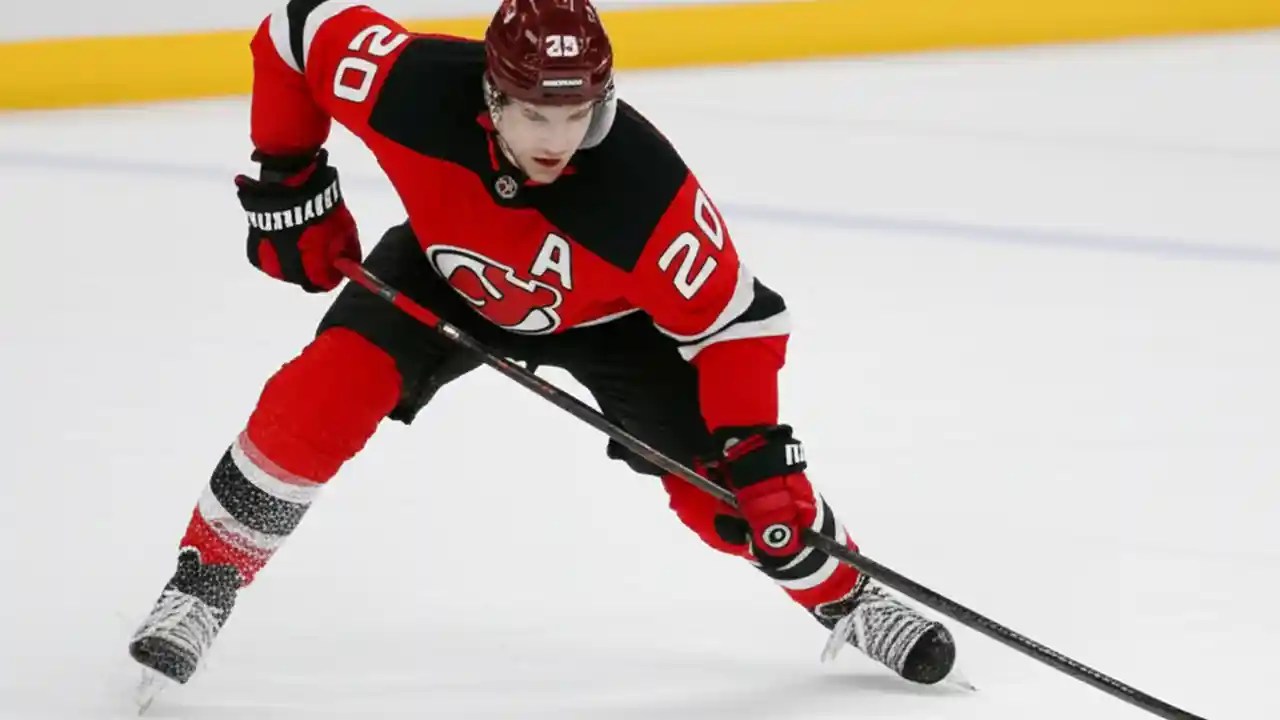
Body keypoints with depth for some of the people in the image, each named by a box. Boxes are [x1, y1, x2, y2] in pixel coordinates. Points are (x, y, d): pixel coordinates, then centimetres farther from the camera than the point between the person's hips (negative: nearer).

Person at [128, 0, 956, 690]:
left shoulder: (649, 190, -41)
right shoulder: (418, 85, -39)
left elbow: (736, 322, -28)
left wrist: (753, 449, -35)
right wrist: (288, 180, -14)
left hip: (607, 314, -1)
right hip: (446, 276, 1)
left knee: (719, 478, -7)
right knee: (320, 397, -19)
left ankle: (847, 597, 21)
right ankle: (204, 584, -2)